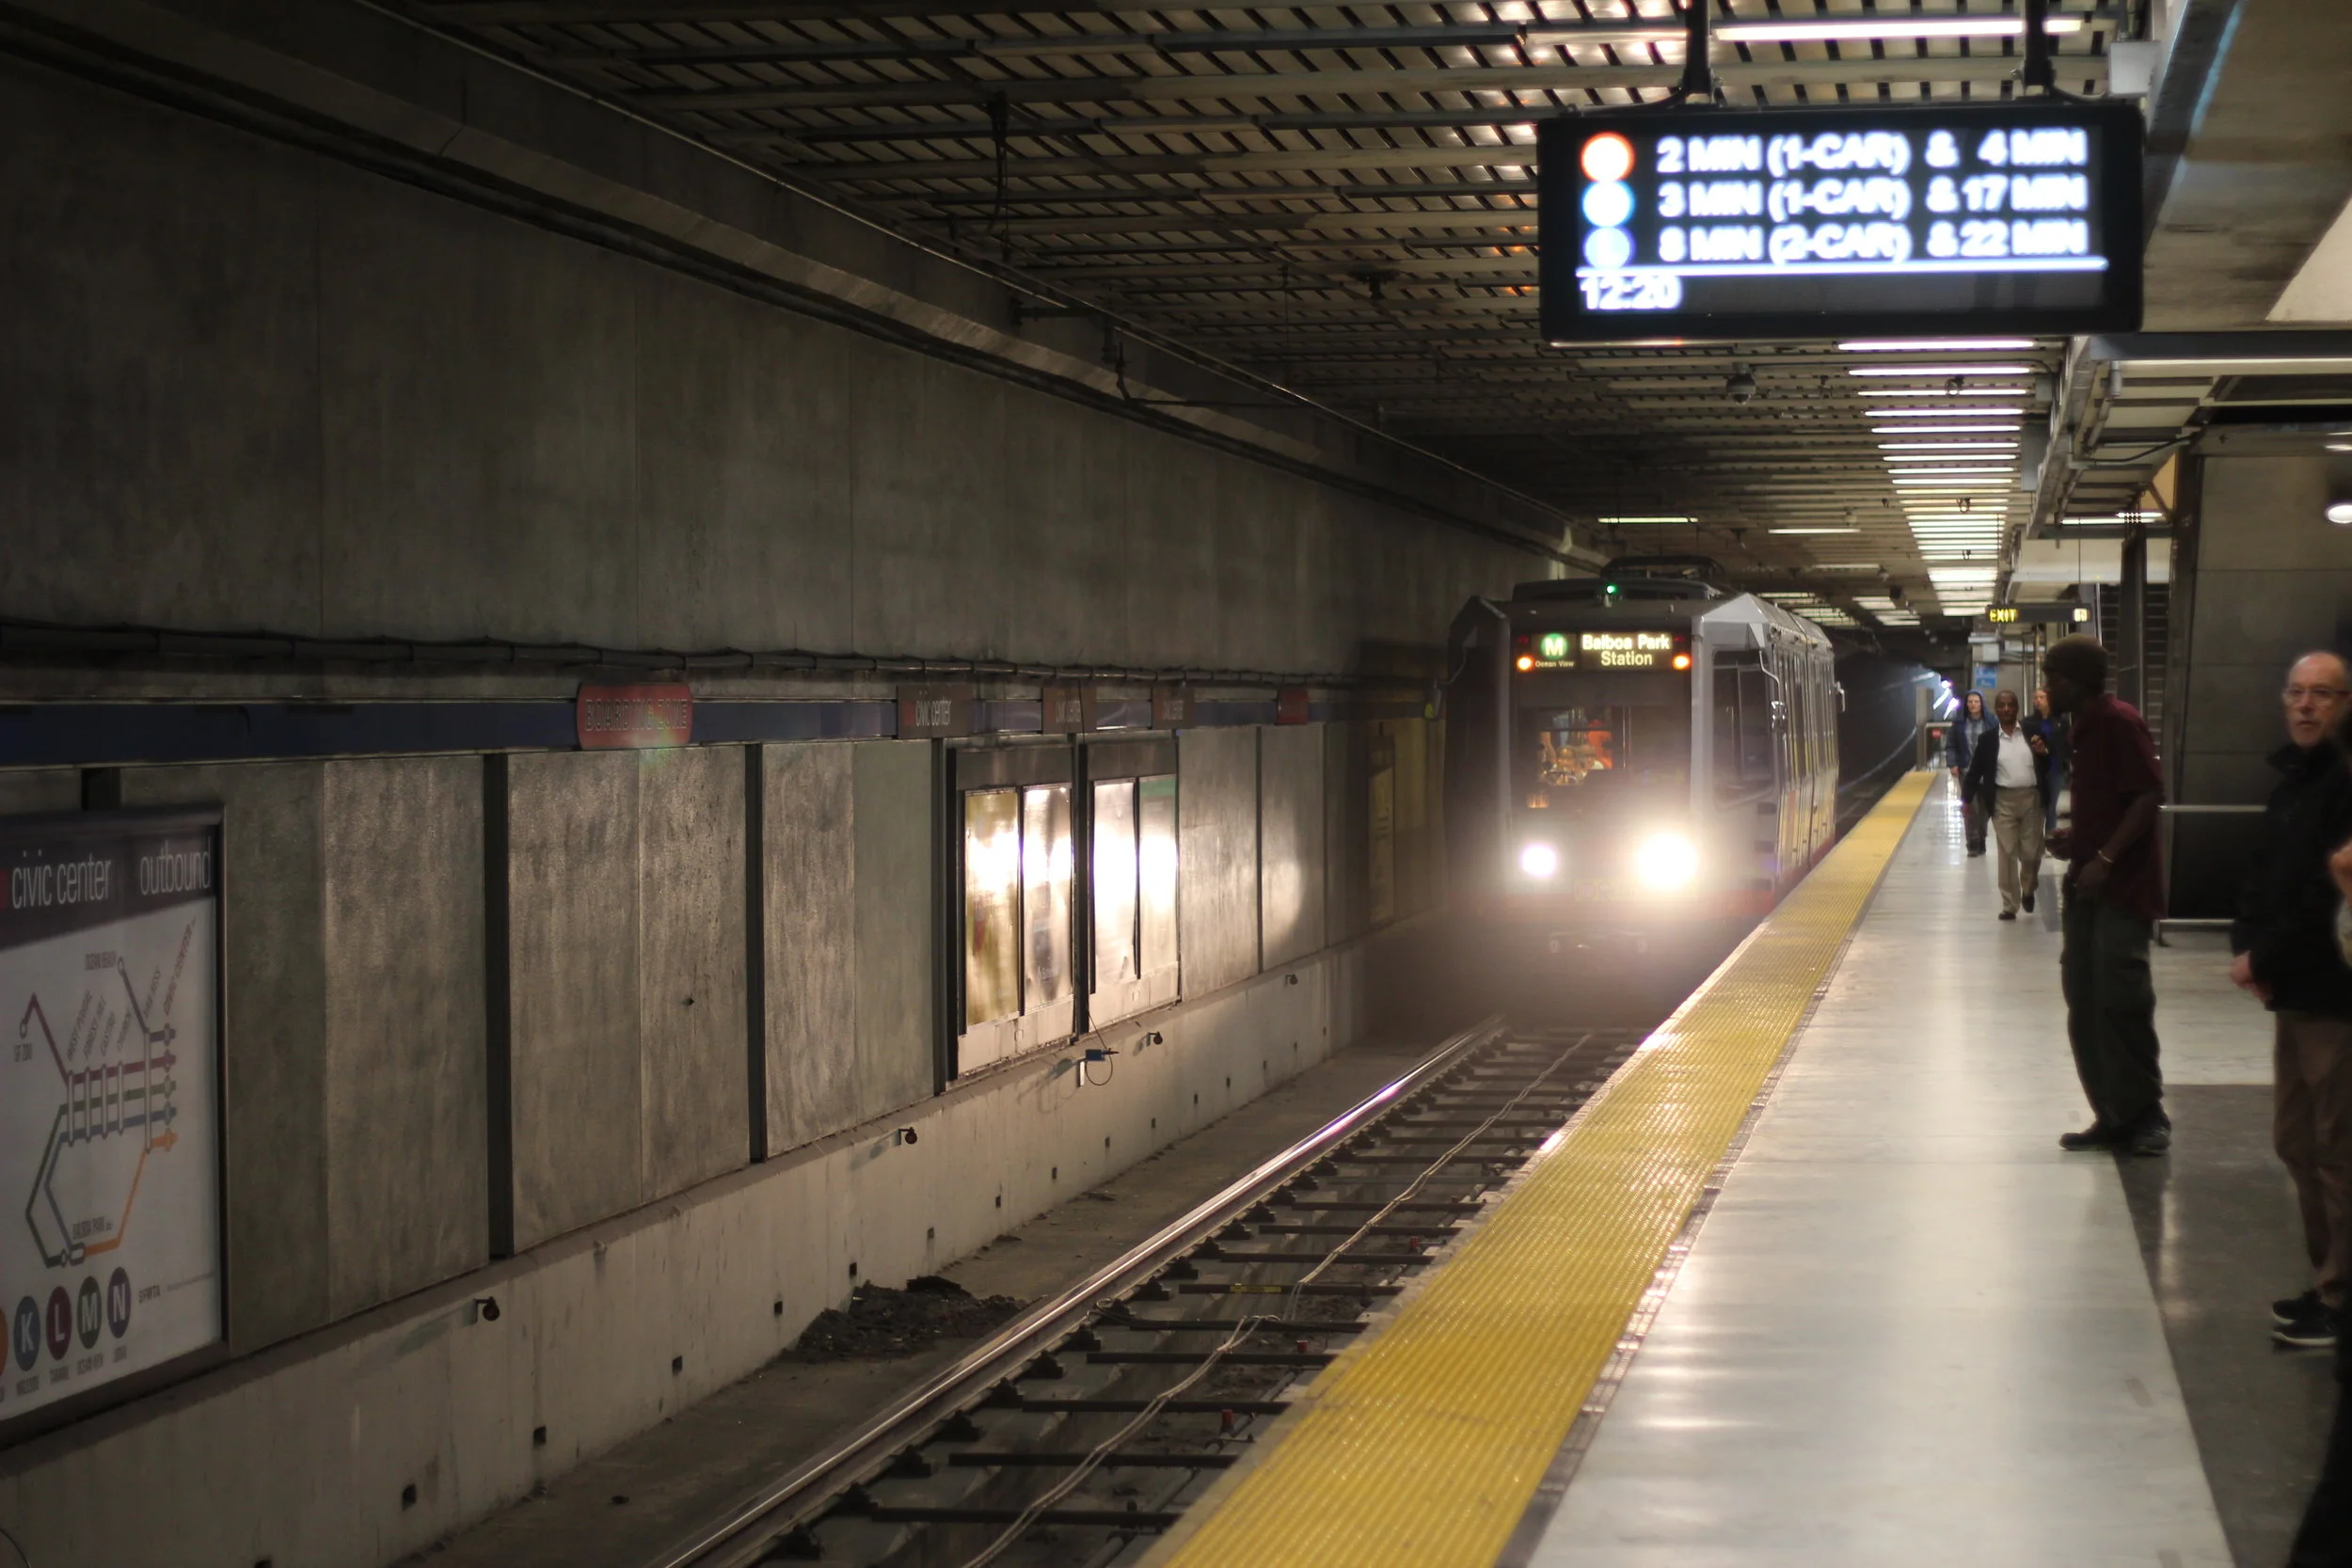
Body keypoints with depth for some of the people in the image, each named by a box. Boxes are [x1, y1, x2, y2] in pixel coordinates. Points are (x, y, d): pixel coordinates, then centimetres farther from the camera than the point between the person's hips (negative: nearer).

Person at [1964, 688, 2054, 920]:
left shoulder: (2032, 732, 2)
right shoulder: (1988, 739, 1)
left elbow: (2048, 765, 7)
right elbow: (1976, 770, 7)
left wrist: (2044, 752, -15)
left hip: (2031, 798, 1)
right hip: (2003, 801, 0)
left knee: (2031, 853, 5)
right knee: (2007, 854, 1)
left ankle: (2028, 890, 33)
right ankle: (2009, 905, 6)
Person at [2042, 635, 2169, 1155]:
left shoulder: (2118, 722, -13)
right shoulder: (2084, 727, 15)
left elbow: (2149, 796, -19)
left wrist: (2105, 858, -21)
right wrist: (2075, 837, 9)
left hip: (2121, 888, -10)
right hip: (2085, 888, 10)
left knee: (2120, 1000, -10)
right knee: (2085, 1006, 8)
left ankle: (2146, 1116, 0)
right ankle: (2113, 1117, 14)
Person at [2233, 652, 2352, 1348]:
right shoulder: (2295, 777, 13)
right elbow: (2264, 870, 14)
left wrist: (2265, 958, -14)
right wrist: (2246, 944, -1)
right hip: (2295, 990, 9)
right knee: (2296, 1140, 16)